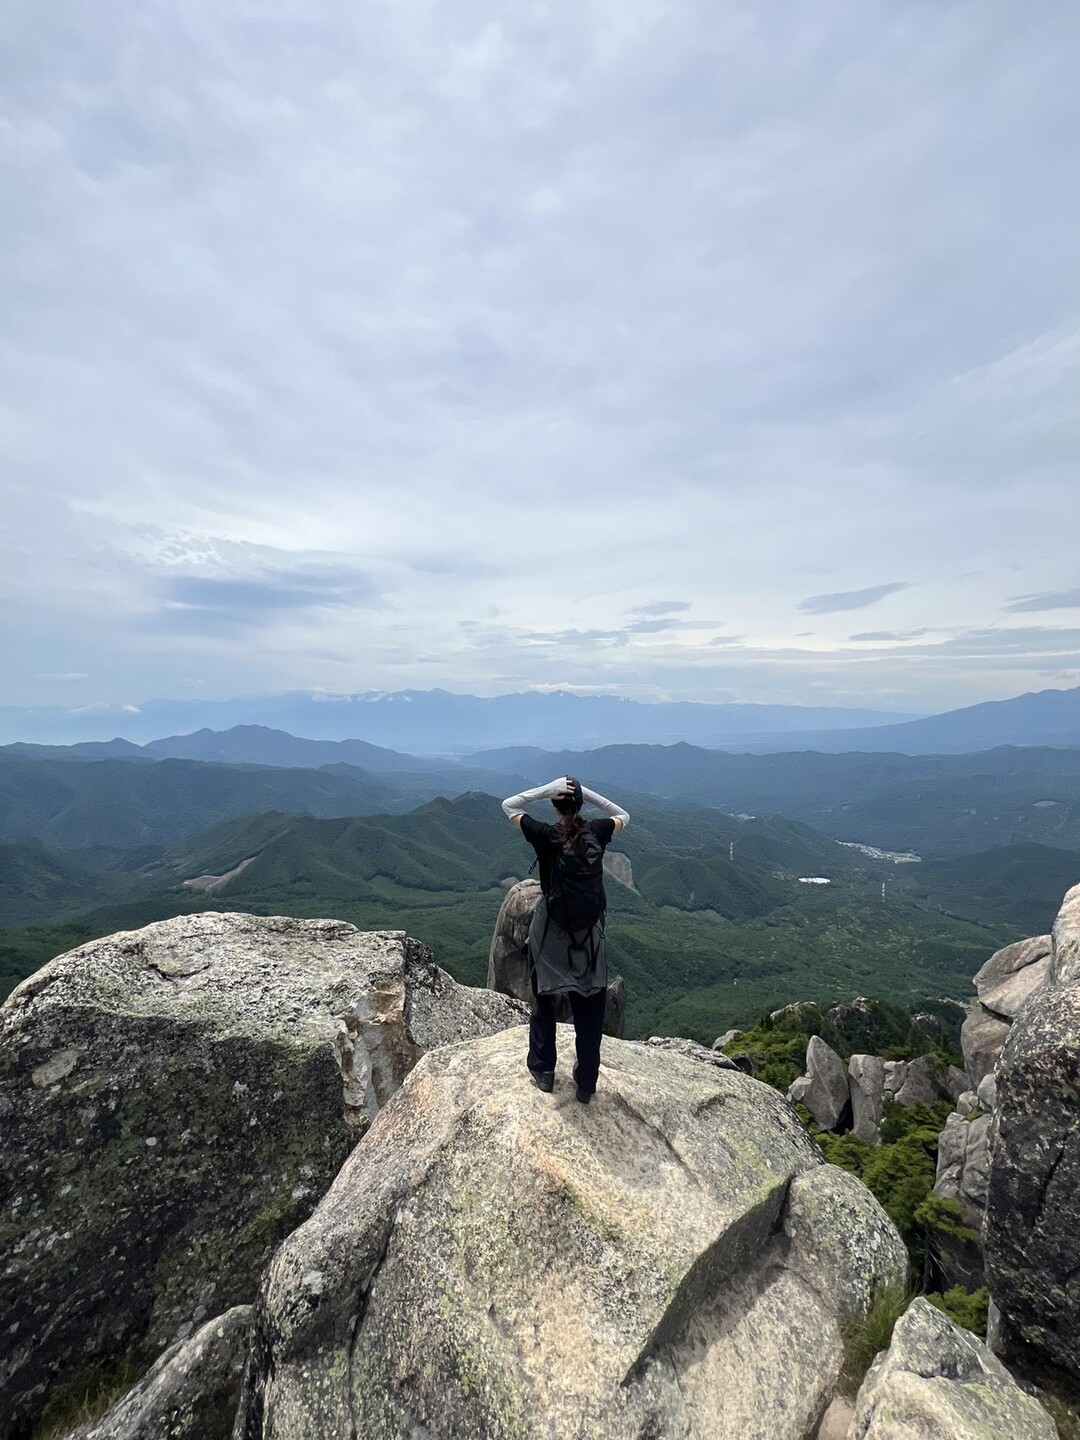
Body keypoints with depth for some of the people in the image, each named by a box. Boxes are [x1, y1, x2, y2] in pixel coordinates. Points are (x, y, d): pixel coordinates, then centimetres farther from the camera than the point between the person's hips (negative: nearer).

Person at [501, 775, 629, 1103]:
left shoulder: (546, 836, -16)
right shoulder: (597, 832, -10)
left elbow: (508, 805, -4)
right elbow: (623, 816, 12)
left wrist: (546, 789, -14)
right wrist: (589, 794, -1)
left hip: (550, 931, -2)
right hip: (589, 933, 2)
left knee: (544, 1002, 20)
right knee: (589, 1011, 16)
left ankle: (543, 1072, 32)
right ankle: (586, 1084, 27)